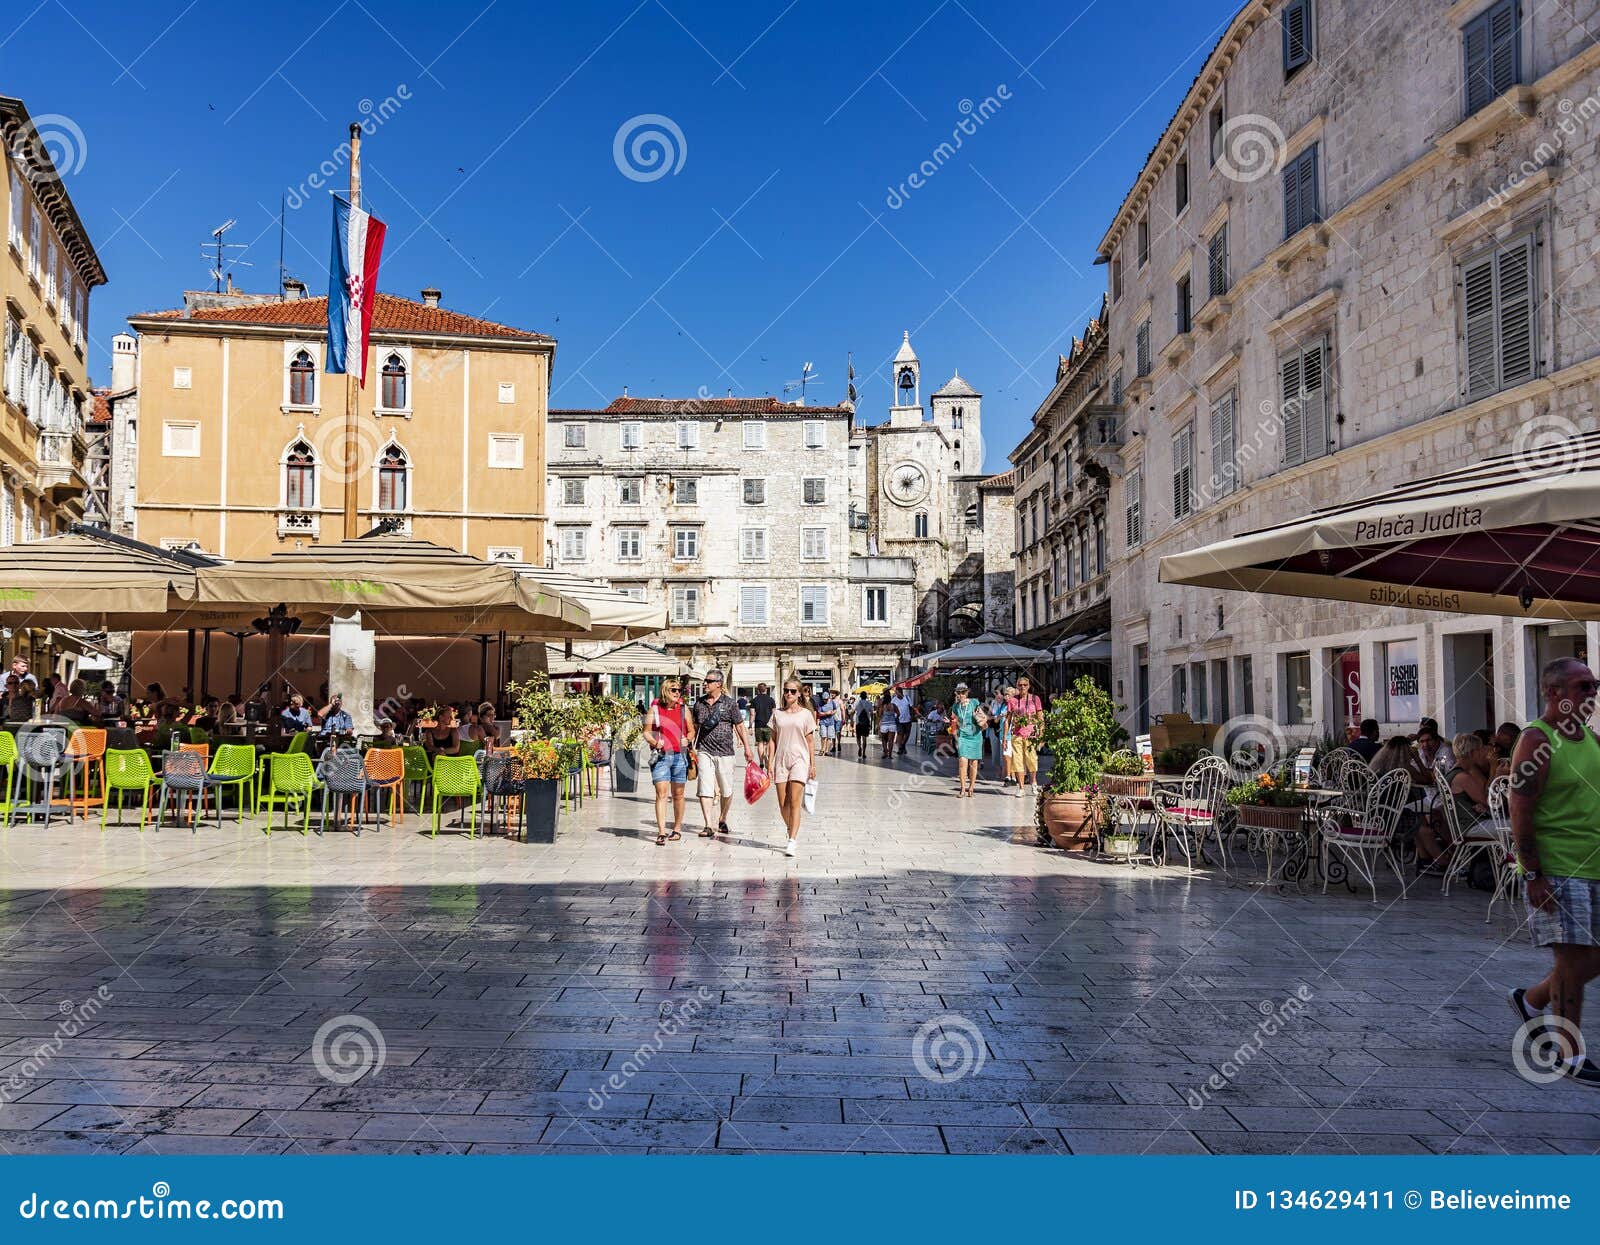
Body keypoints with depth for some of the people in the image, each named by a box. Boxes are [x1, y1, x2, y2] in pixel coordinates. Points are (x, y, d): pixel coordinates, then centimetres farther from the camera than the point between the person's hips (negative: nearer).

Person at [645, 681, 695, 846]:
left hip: (680, 756, 2)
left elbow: (691, 731, 14)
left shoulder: (683, 710, 9)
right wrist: (655, 742, -13)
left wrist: (687, 740, -7)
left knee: (678, 794, 8)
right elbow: (646, 732, 5)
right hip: (660, 756, -2)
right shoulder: (655, 709, 3)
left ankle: (677, 829, 21)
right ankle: (661, 832, -11)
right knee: (661, 794, -10)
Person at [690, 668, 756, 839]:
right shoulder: (699, 703, 8)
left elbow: (740, 726, 1)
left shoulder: (730, 703, -1)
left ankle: (722, 820, 28)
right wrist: (692, 748, 16)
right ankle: (709, 826, -10)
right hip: (704, 751, 2)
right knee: (705, 789, -9)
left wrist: (747, 748, -3)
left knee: (726, 791, 7)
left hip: (725, 752, -1)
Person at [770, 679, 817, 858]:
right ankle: (792, 832, 26)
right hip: (781, 761, 3)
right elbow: (773, 739, 11)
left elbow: (810, 741, 4)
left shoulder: (806, 714, 3)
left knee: (795, 802, -11)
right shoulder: (777, 714, 10)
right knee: (783, 804, 3)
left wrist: (812, 765, 1)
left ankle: (791, 842, -13)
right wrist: (770, 763, 6)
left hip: (799, 760, -3)